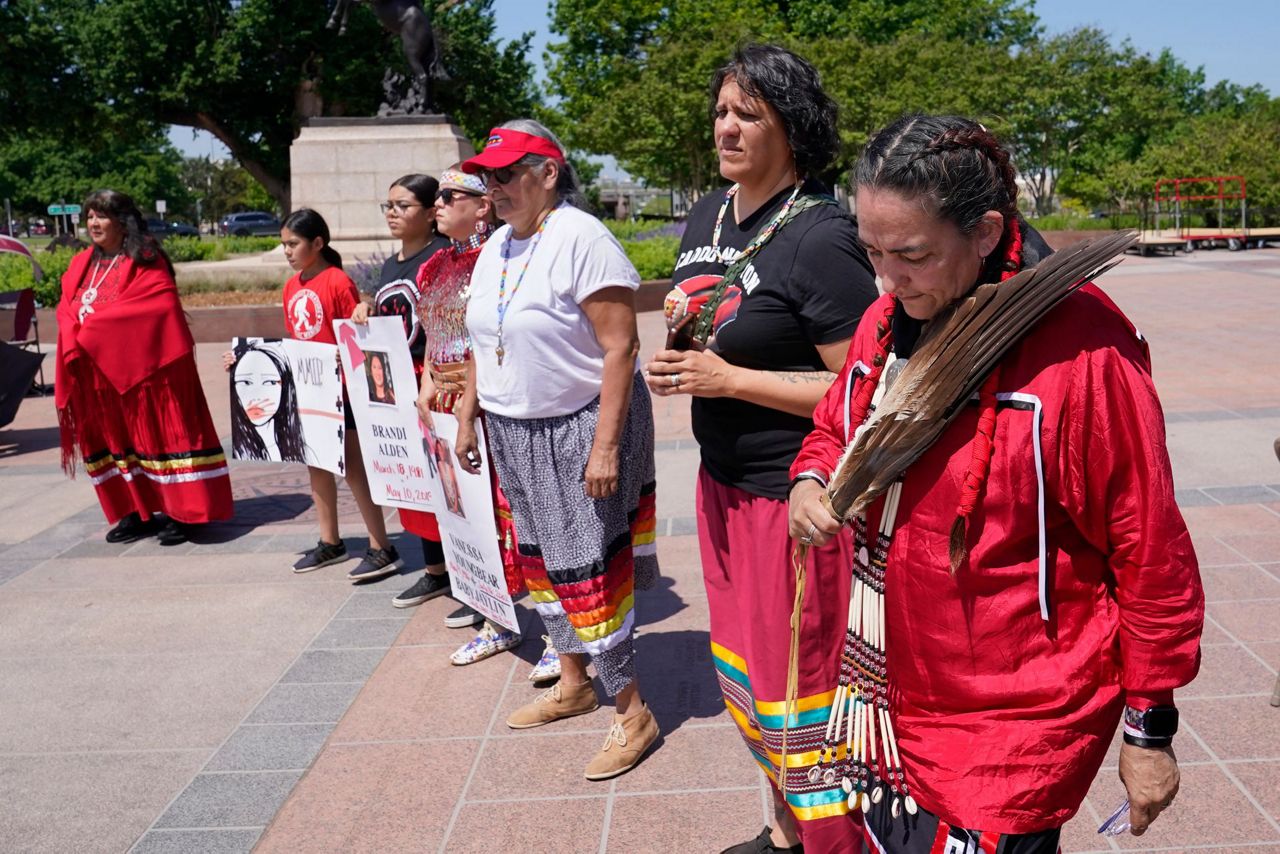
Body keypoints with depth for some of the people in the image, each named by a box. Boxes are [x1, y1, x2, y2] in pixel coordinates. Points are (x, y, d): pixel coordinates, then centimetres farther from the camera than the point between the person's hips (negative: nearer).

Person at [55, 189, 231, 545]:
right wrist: (76, 340, -13)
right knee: (113, 436, 10)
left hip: (144, 365, -7)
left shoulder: (146, 261, -7)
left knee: (157, 432, -3)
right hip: (97, 372, 7)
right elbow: (67, 310, 9)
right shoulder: (82, 265, 14)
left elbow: (158, 306, -19)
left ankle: (179, 513, 2)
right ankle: (135, 512, 19)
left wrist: (92, 327, -16)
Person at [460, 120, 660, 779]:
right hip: (512, 431, 8)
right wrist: (466, 419, 14)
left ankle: (632, 712, 10)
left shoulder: (582, 239, -16)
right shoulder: (495, 247, 10)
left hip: (580, 426, -8)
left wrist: (605, 446, -24)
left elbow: (620, 348, -21)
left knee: (585, 571, -6)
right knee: (541, 560, 16)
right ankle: (573, 684, 35)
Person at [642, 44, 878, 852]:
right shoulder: (707, 216, 8)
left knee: (799, 692, 3)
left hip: (795, 498, -9)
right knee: (745, 674, 22)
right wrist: (678, 360, 0)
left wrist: (730, 380, -21)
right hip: (724, 483, 9)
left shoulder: (820, 238, -18)